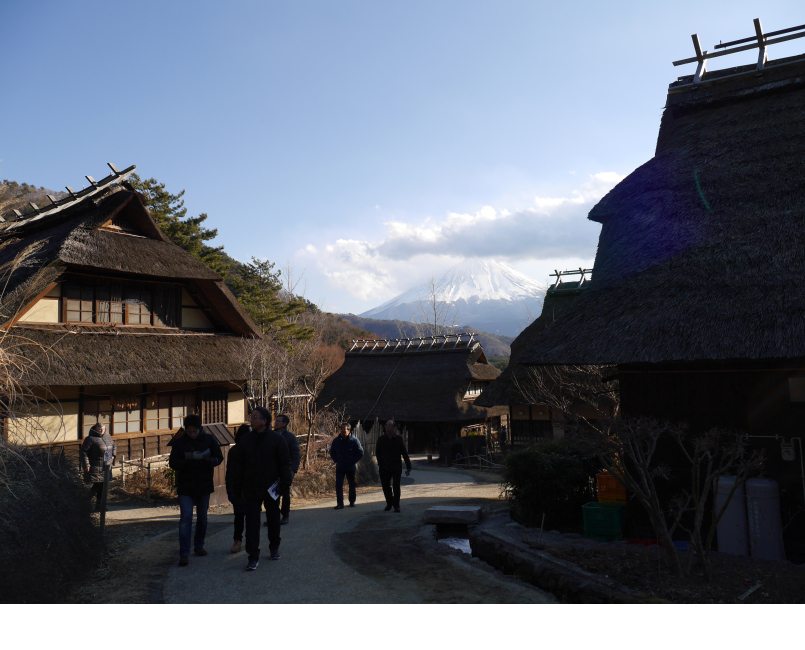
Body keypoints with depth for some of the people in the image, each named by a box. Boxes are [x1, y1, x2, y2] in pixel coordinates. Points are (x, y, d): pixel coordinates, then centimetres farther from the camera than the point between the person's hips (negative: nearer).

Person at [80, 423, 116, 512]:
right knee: (97, 485, -13)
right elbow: (84, 452, -12)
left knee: (103, 486, 7)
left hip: (106, 467, 6)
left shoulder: (107, 437, 13)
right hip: (95, 468, -6)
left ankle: (99, 506, 15)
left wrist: (113, 455, 18)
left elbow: (114, 445, 31)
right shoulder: (90, 439, -9)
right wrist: (86, 465, -16)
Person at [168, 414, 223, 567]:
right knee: (185, 518, -11)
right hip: (185, 487, -2)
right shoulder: (178, 442, -3)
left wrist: (207, 461, -23)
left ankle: (199, 545, 33)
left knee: (202, 518, 14)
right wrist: (188, 462, -25)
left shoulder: (209, 439, -2)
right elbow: (173, 463, -6)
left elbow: (219, 457, -1)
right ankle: (184, 554, -8)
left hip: (204, 485, 2)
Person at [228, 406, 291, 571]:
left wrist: (285, 484, -10)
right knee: (251, 522, -4)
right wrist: (236, 488, 2)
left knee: (273, 519, 15)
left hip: (271, 488, -1)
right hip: (251, 488, 1)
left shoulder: (276, 439, -6)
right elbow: (238, 465, 6)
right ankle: (253, 556, 2)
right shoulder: (245, 439, 2)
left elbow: (285, 463, -3)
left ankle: (274, 547, 35)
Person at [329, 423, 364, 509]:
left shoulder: (354, 440, -7)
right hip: (340, 467, 2)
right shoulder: (336, 440, 1)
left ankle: (352, 501, 26)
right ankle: (340, 503, -1)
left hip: (351, 467, -1)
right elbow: (332, 452, 13)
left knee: (352, 485, 11)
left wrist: (352, 461, -12)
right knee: (338, 484, -7)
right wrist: (337, 460, -1)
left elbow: (361, 453, -3)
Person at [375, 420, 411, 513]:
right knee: (385, 486, 8)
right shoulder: (381, 439, 3)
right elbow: (377, 452, 13)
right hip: (384, 468, 2)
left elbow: (405, 454, 2)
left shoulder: (399, 439, -1)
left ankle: (396, 505, 4)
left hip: (396, 468, -2)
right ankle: (389, 503, 28)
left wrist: (408, 468, 1)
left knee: (396, 487, -7)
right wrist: (380, 464, 5)